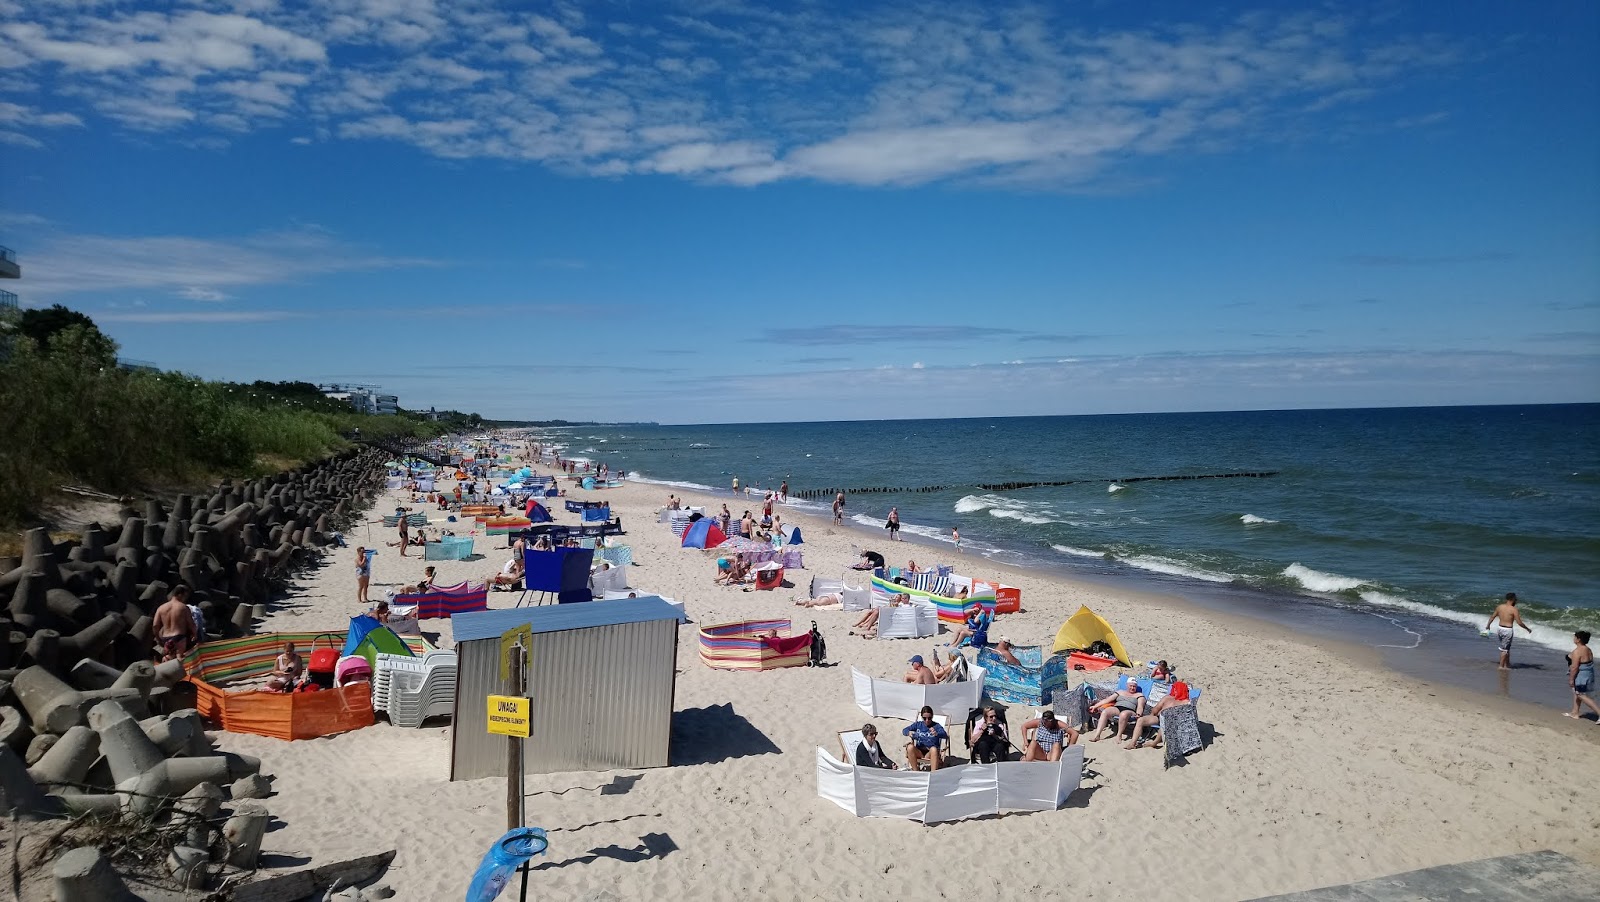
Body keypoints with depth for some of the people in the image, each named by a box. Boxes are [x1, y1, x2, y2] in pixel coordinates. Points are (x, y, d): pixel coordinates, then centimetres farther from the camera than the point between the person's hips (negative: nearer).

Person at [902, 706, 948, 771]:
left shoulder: (936, 726, 4)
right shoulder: (918, 725, 13)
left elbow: (945, 735, -14)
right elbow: (904, 731, 8)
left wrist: (937, 734, -38)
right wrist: (909, 732, -18)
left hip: (930, 753, -2)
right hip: (919, 752, 2)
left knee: (933, 749, -37)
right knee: (910, 747, -30)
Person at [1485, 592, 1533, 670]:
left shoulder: (1500, 607, 3)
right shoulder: (1514, 610, -15)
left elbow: (1492, 616, 15)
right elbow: (1519, 623, -14)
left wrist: (1488, 625, 30)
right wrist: (1528, 628, 1)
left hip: (1499, 628, 6)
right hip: (1508, 630, -6)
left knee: (1506, 647, 21)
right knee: (1505, 649, 2)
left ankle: (1507, 663, 30)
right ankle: (1501, 666, 6)